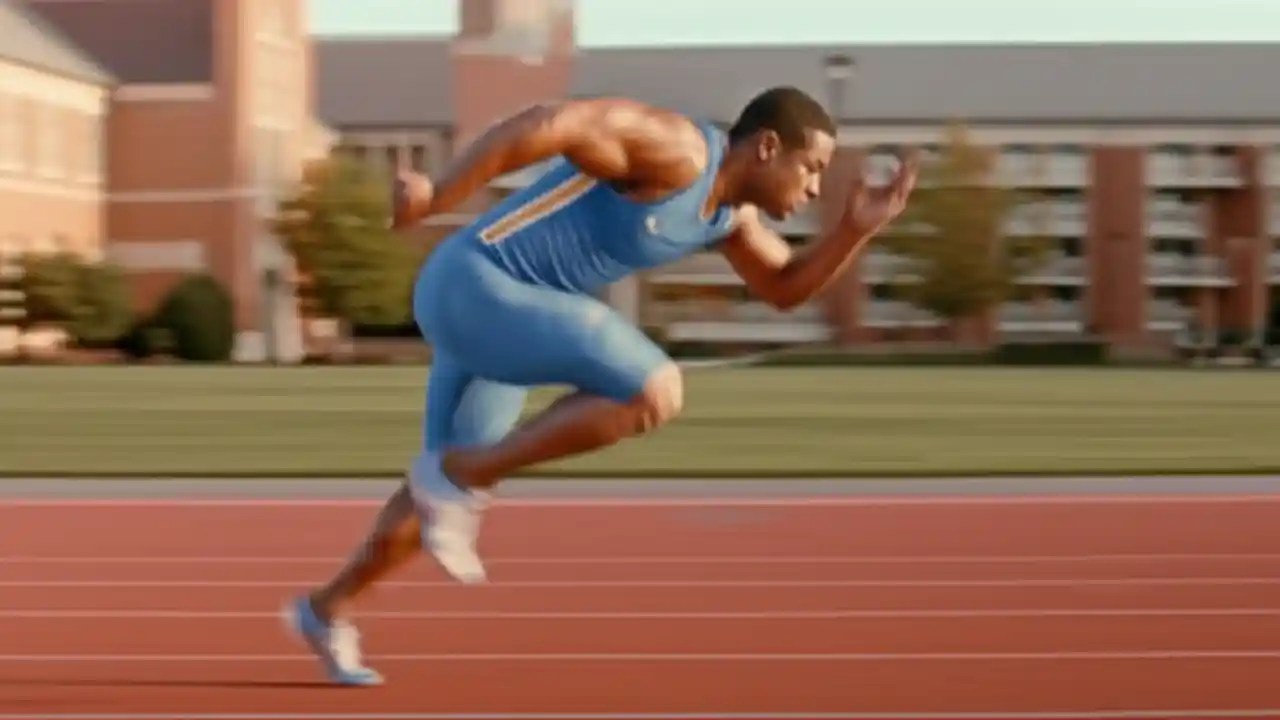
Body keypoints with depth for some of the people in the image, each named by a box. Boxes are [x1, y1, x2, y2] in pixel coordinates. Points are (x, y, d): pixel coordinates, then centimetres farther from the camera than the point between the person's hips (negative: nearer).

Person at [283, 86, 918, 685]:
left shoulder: (730, 211, 12)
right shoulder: (676, 148, -17)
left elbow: (785, 287, 23)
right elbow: (547, 123, -25)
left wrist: (857, 227, 7)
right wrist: (436, 198, -27)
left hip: (496, 305, 10)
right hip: (472, 288, -10)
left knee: (452, 488, 22)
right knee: (653, 391, -20)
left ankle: (326, 608, 40)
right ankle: (457, 477, -10)